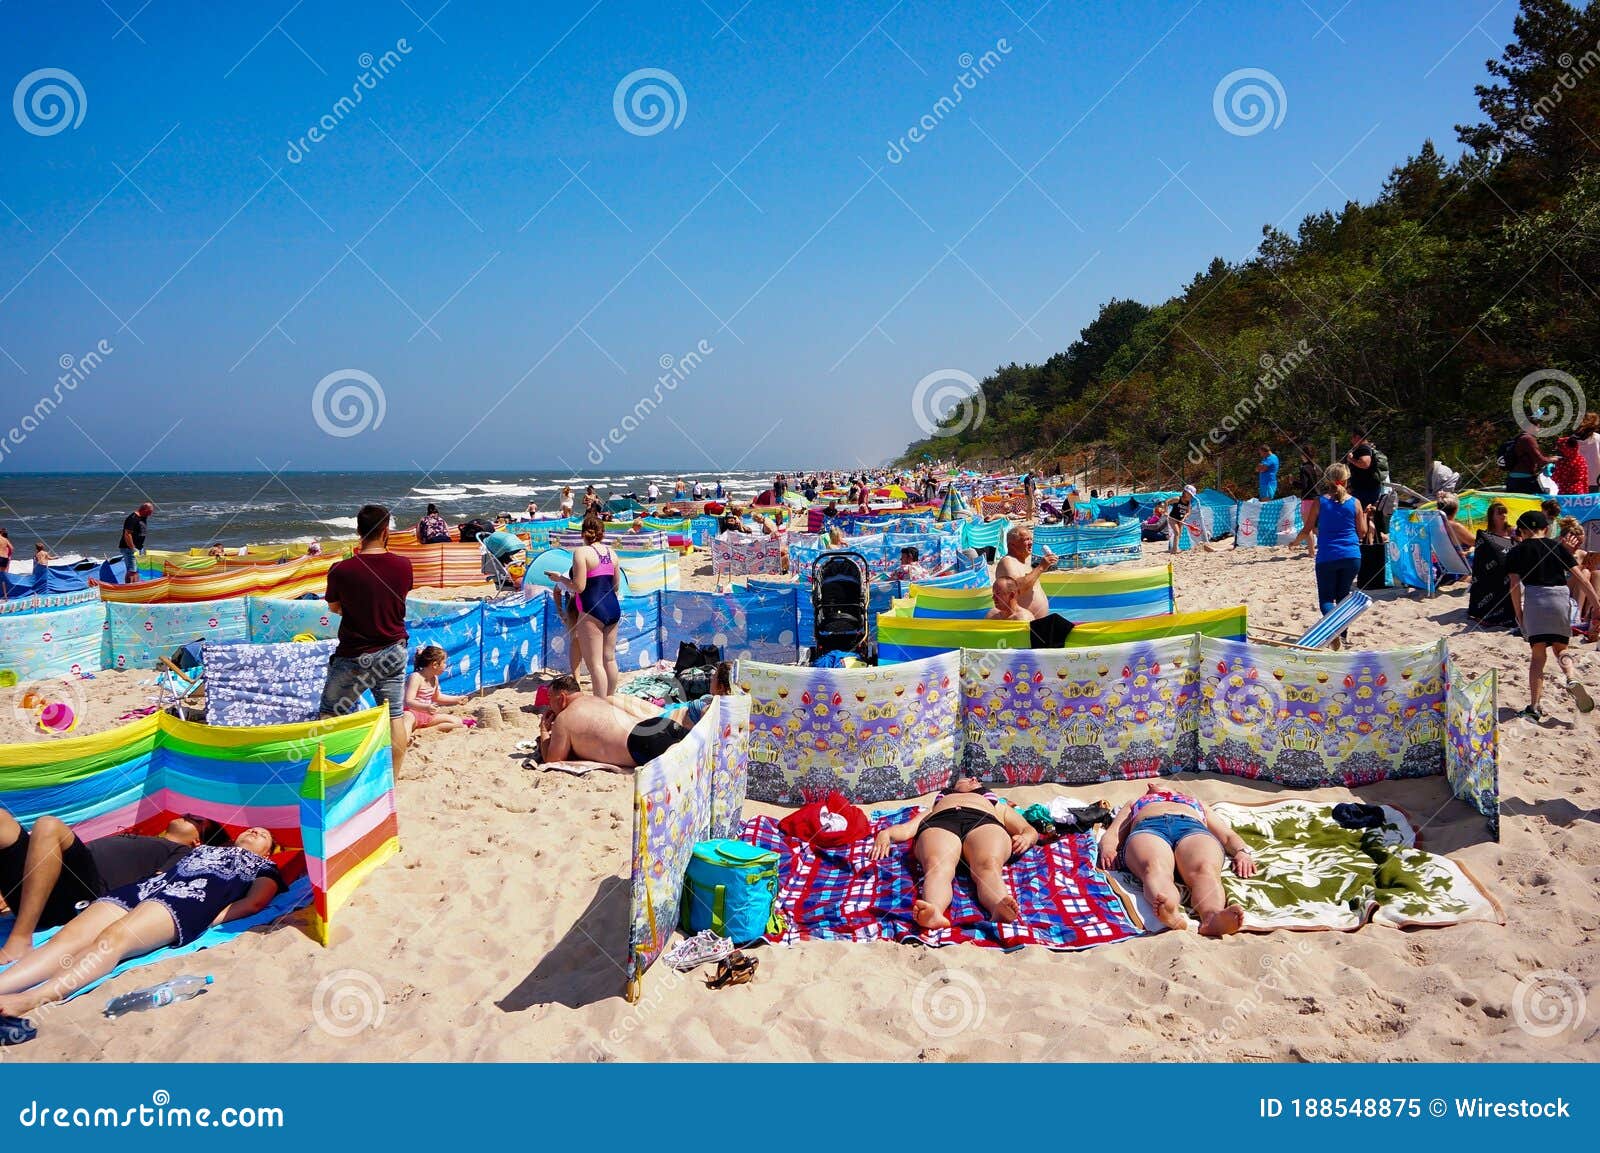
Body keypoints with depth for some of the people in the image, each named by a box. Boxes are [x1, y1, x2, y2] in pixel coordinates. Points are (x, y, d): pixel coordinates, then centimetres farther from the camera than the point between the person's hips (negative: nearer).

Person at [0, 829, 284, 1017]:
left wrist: (208, 919, -7)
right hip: (142, 888, 6)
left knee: (114, 937, -37)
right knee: (68, 937, -25)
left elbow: (253, 902, 7)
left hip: (188, 901, -6)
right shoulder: (204, 848, 48)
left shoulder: (265, 867, 28)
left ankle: (32, 999, -59)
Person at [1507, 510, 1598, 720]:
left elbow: (1515, 584, 0)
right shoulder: (1558, 546, 10)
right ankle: (1571, 677, -13)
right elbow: (1578, 576, 5)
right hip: (1560, 598, 1)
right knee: (1560, 649, 19)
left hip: (1534, 601, -1)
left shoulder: (1517, 551, 6)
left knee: (1537, 656, 3)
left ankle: (1534, 707, -3)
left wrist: (1518, 614, 5)